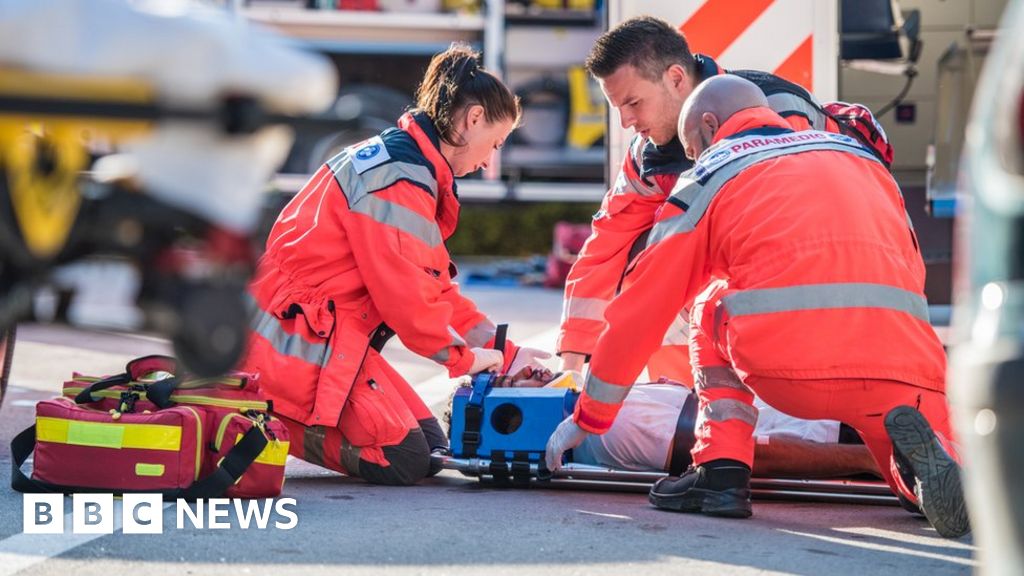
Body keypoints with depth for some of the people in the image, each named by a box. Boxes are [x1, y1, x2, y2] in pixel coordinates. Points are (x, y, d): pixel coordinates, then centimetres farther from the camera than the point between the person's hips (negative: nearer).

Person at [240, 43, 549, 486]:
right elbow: (405, 292, -20)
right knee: (404, 461, -16)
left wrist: (504, 353, 13)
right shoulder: (400, 179, -18)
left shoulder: (394, 160, 17)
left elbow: (434, 287, 19)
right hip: (301, 340, -11)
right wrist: (464, 356, -5)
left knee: (430, 445, 5)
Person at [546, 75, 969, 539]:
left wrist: (588, 417, 33)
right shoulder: (859, 154, 30)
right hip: (903, 369, 2)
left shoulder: (710, 175, 20)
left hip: (787, 365, -2)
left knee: (711, 305, 30)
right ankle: (921, 448, -9)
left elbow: (642, 307, 23)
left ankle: (722, 468, 12)